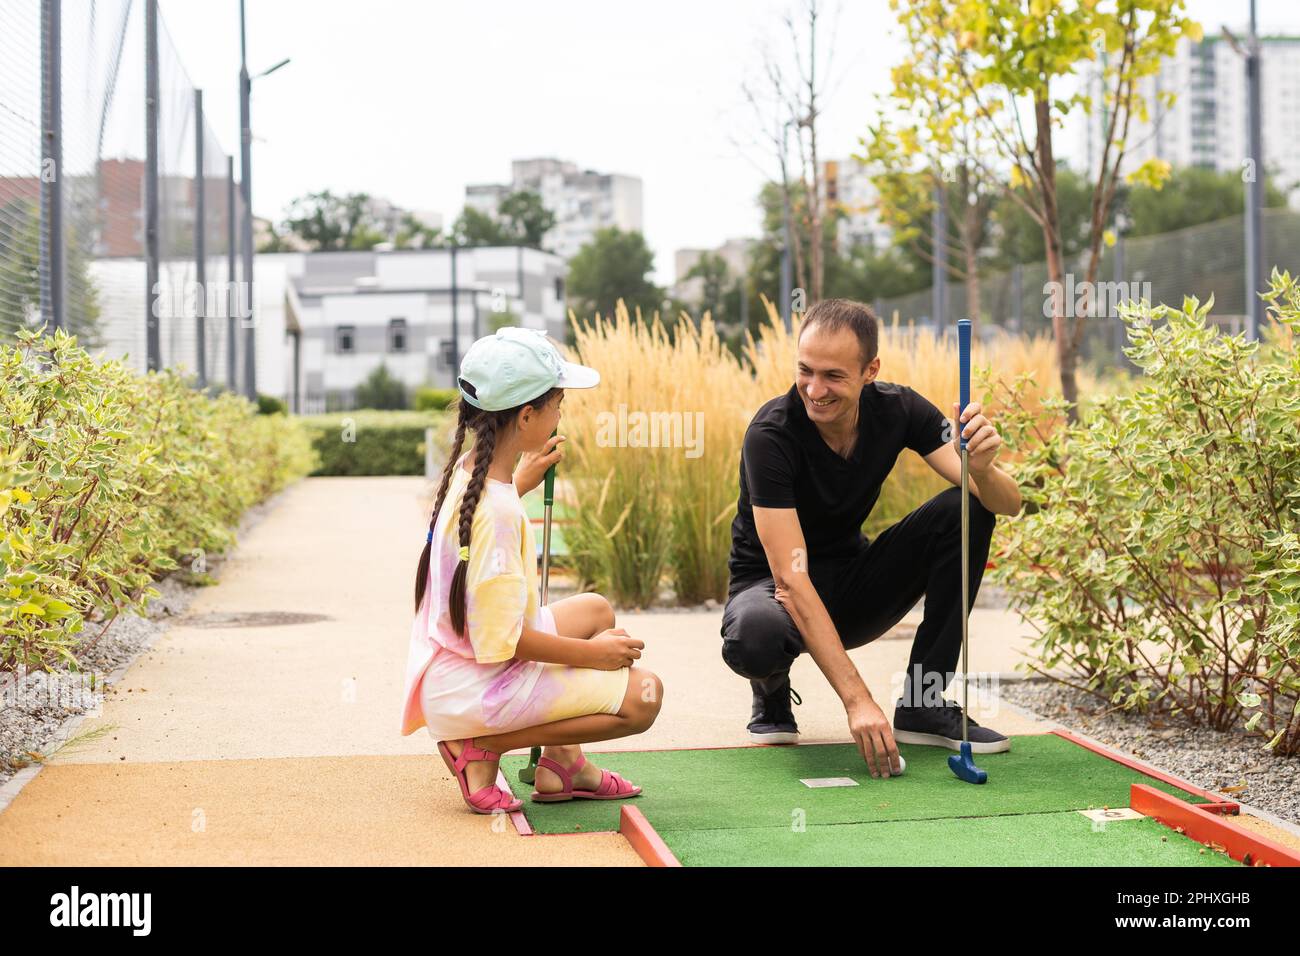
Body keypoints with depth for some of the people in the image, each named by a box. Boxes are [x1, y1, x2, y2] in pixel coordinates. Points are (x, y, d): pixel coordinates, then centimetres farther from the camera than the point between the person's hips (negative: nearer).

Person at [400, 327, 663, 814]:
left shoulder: (468, 469, 1)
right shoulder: (498, 512, -27)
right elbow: (504, 640, -25)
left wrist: (522, 480, 23)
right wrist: (593, 653, -14)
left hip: (450, 661, 10)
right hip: (474, 690, -10)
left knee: (595, 609, 25)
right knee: (642, 696, -13)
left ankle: (561, 760, 17)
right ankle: (481, 747, -5)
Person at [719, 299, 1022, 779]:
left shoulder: (897, 409, -13)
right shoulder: (771, 433, -26)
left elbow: (1007, 503, -17)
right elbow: (791, 578, -32)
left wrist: (982, 468, -43)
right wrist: (857, 700, -40)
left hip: (853, 586, 5)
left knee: (965, 510, -18)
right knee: (754, 637, -41)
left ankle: (922, 705, -10)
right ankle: (772, 692, 0)